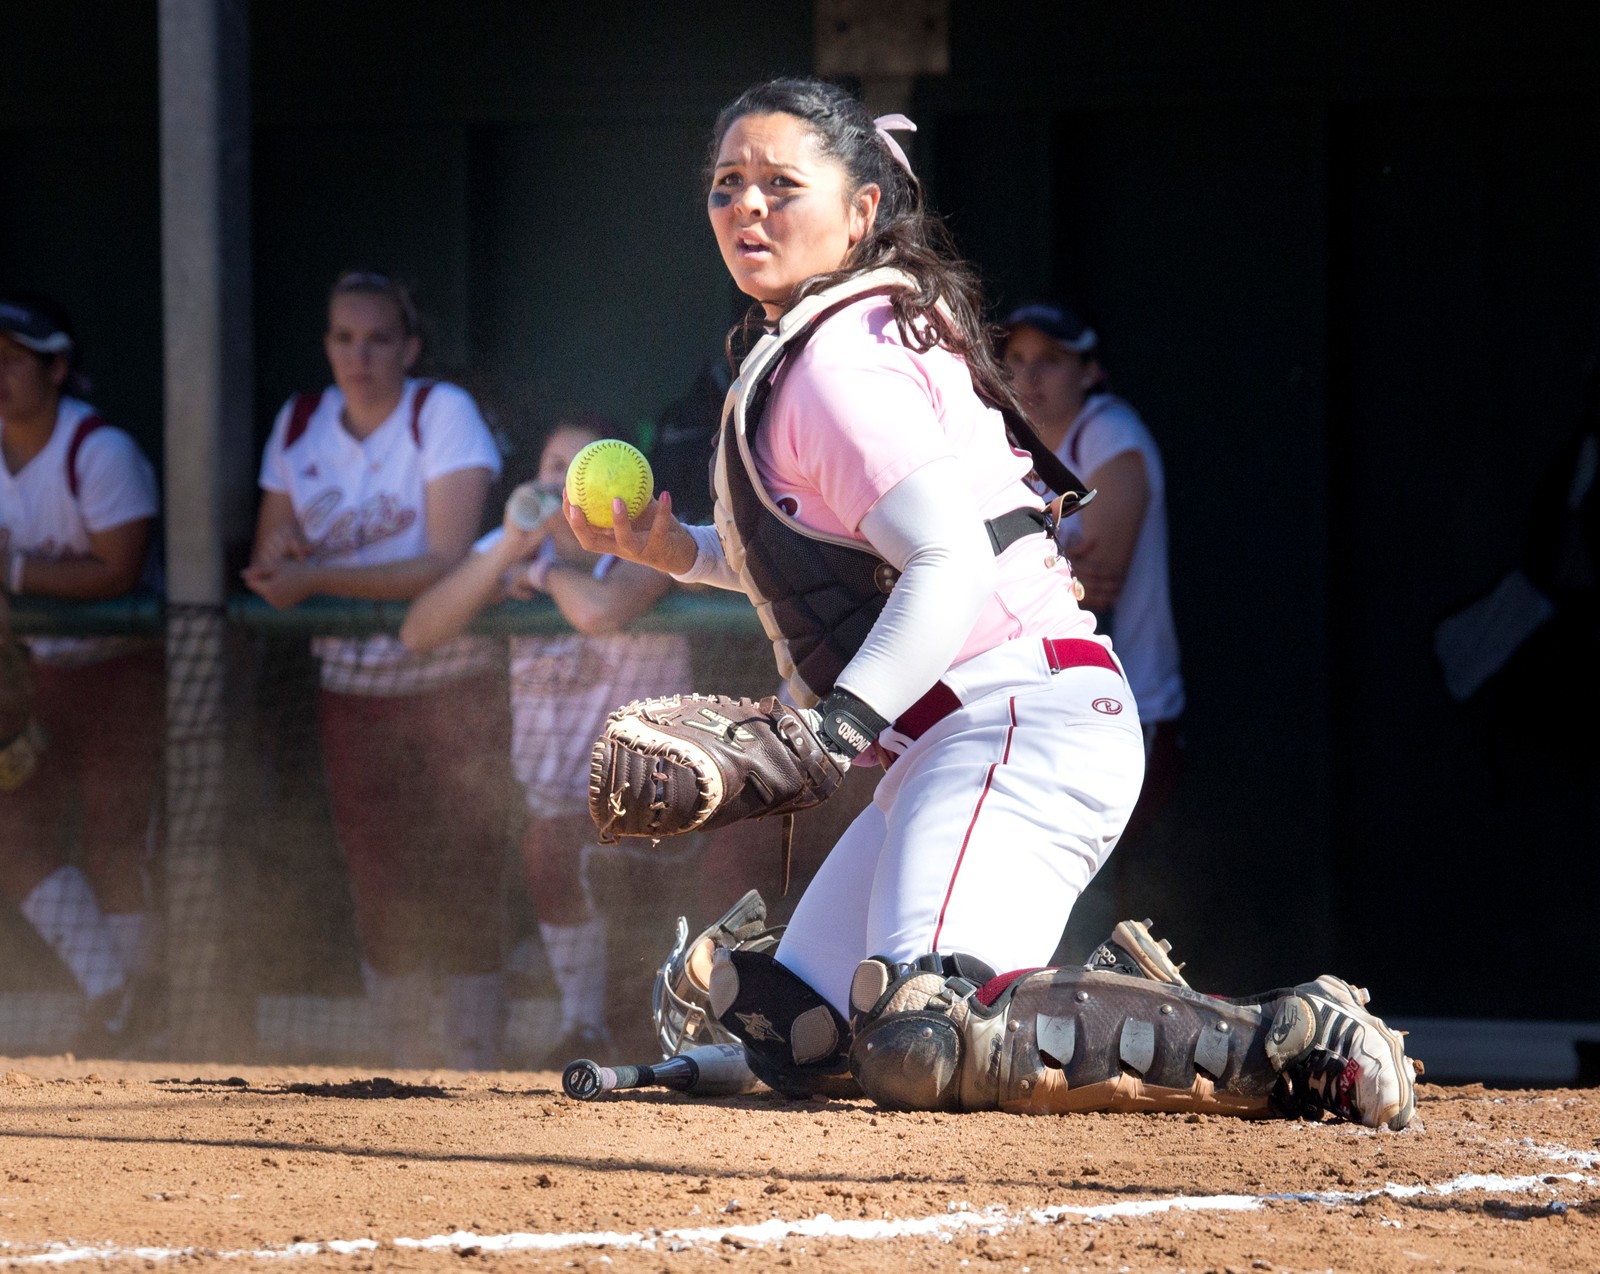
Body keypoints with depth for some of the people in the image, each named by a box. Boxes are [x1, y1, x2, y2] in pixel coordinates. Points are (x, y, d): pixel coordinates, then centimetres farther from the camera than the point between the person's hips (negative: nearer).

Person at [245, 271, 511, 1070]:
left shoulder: (442, 414, -12)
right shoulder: (299, 424, 4)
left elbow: (447, 564, -19)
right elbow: (270, 557, 10)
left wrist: (318, 579, -24)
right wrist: (281, 559, -15)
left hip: (455, 682, -4)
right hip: (353, 689, 4)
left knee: (466, 883, -7)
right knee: (379, 884, 5)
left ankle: (474, 1070, -1)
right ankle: (407, 1070, 15)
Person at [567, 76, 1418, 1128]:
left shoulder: (838, 359, -11)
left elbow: (951, 569, -22)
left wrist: (829, 726, -29)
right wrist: (682, 552, 22)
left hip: (1025, 717, -11)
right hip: (949, 752, 11)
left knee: (923, 1050, -28)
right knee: (794, 1038, 13)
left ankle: (1290, 1042, -21)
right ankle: (1123, 1014, 13)